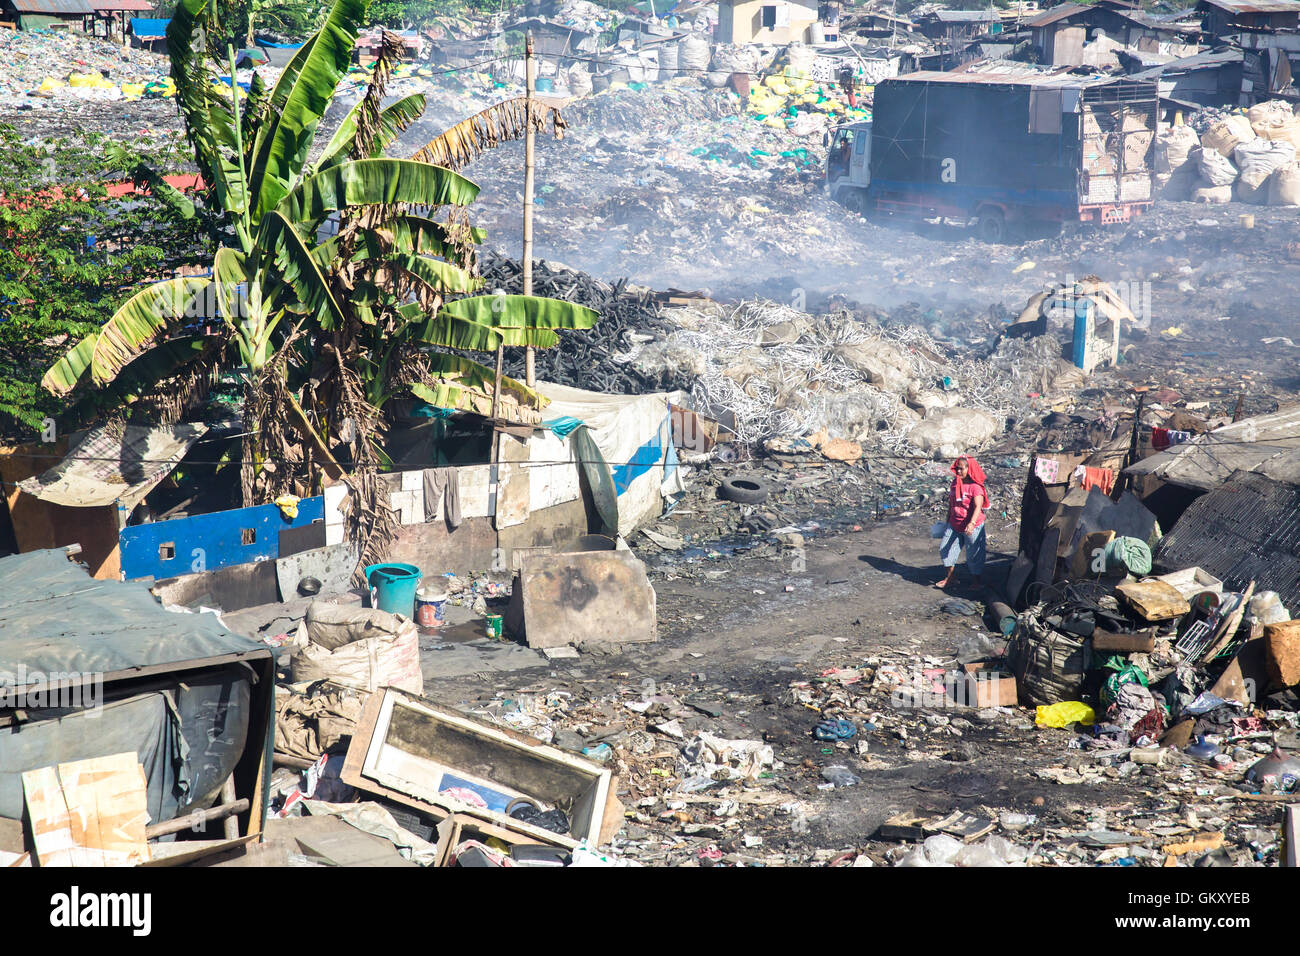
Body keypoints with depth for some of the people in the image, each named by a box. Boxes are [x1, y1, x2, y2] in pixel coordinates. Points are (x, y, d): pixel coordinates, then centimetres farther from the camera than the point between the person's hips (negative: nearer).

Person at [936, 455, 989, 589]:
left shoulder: (975, 487, -18)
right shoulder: (955, 483, 5)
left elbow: (978, 507, -28)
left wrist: (972, 523, -41)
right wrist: (948, 521, 22)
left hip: (972, 527, -7)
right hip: (954, 525, 7)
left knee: (974, 555, 4)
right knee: (944, 548, 7)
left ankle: (979, 581, 22)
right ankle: (951, 576, 23)